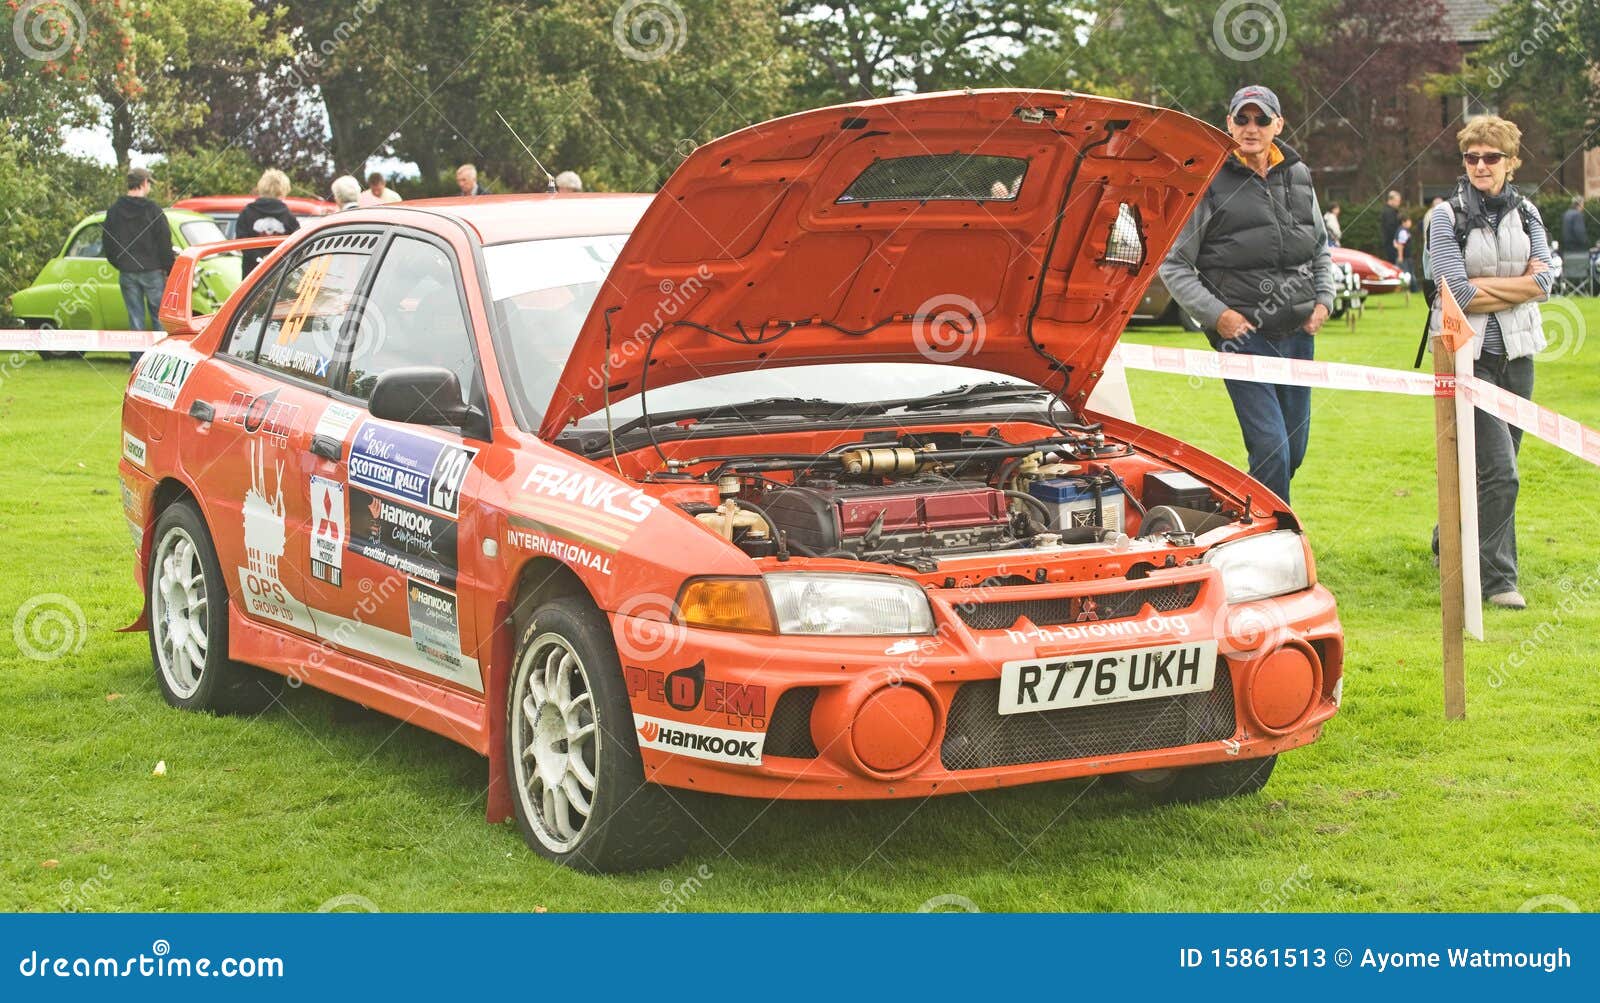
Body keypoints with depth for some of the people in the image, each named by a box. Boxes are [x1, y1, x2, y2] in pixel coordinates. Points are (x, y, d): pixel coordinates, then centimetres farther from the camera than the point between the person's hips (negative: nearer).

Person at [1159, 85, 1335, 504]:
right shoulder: (1209, 182, -6)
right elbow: (1173, 265, -6)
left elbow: (1321, 251, 25)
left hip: (1298, 332, 6)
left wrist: (1324, 300, 9)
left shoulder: (1298, 177, 11)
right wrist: (1217, 314, -14)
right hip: (1243, 333, -6)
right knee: (1271, 449, -13)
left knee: (1295, 450, 11)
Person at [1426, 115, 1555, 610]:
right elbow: (1458, 294, -15)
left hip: (1517, 351, 5)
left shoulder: (1526, 213, 8)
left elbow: (1543, 282, -4)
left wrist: (1482, 285, -13)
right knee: (1499, 471, -12)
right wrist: (1519, 283, -9)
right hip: (1469, 354, -5)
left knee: (1497, 466, 13)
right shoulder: (1446, 216, -5)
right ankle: (1497, 578, -4)